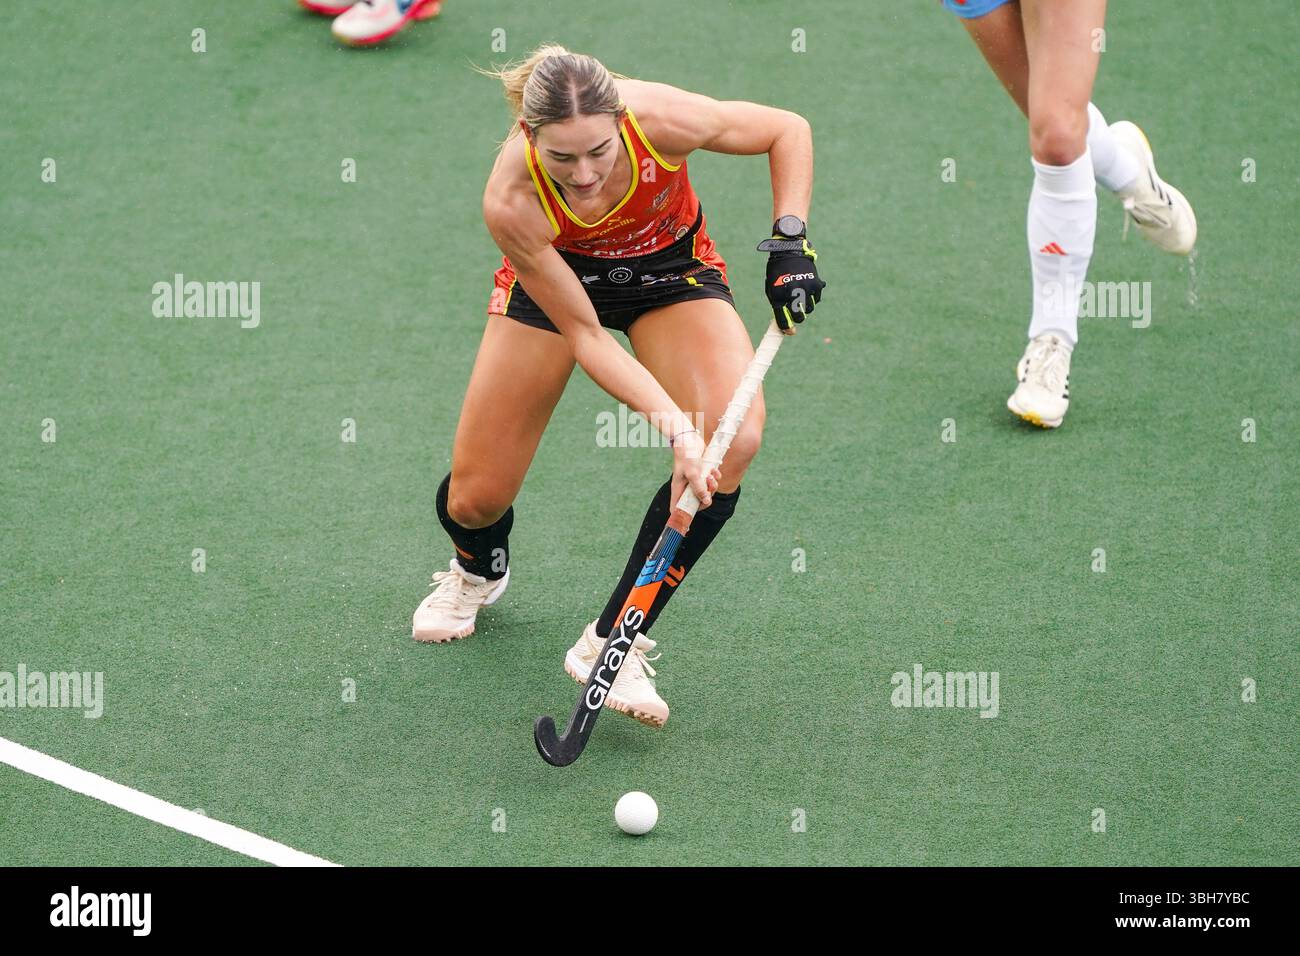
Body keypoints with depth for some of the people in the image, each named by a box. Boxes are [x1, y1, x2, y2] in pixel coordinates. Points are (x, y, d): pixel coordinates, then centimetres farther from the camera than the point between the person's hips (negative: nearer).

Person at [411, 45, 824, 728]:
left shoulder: (662, 119, -36)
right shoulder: (511, 202, -37)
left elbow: (788, 129, -15)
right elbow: (585, 338, -27)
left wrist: (789, 237, -26)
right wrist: (676, 427, -37)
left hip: (671, 268, 1)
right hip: (554, 275, -1)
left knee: (735, 441, -27)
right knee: (476, 499, -3)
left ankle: (609, 643, -15)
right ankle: (478, 571, 40)